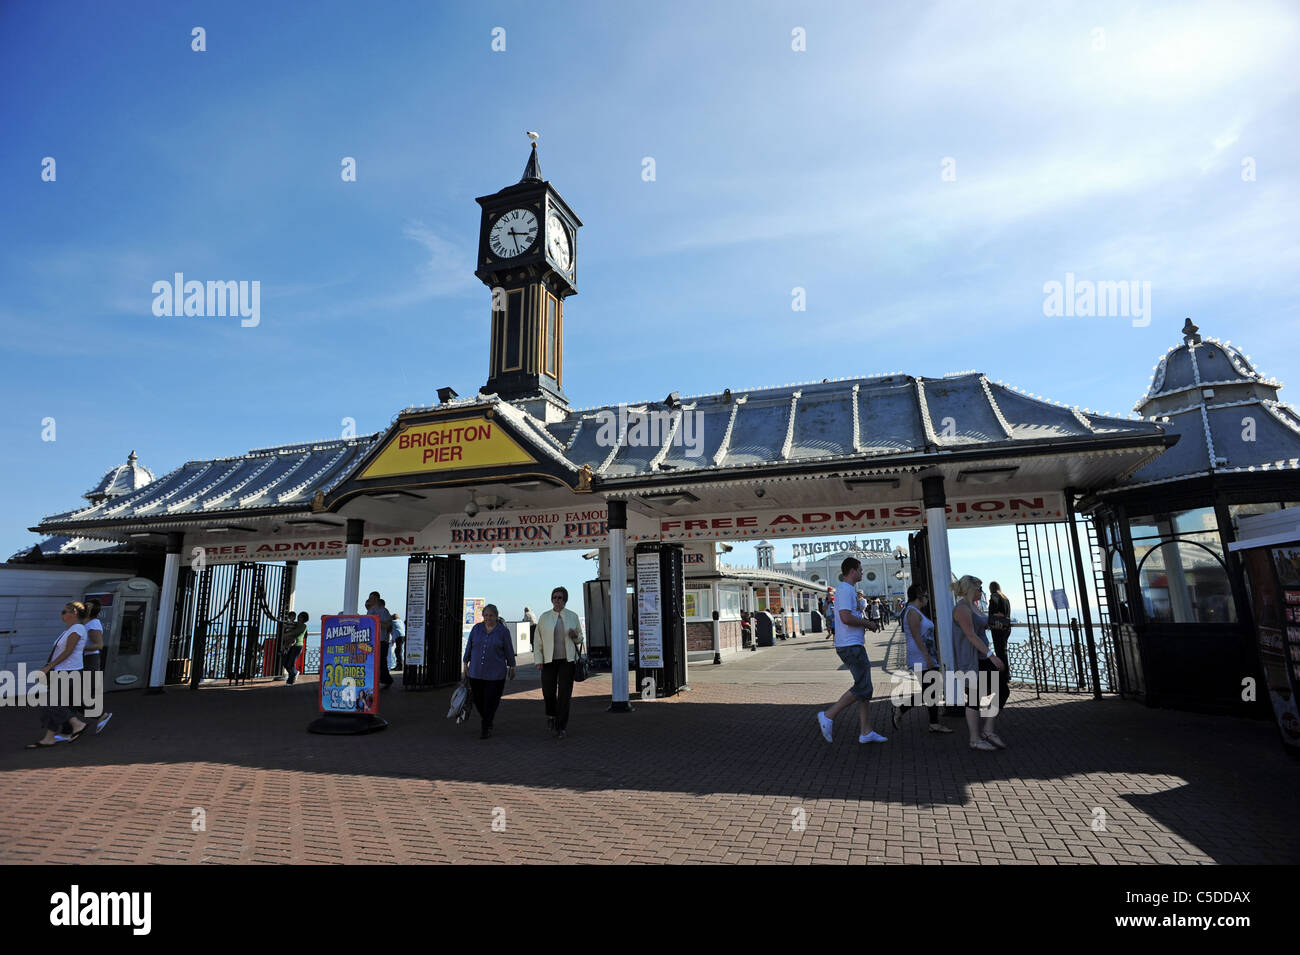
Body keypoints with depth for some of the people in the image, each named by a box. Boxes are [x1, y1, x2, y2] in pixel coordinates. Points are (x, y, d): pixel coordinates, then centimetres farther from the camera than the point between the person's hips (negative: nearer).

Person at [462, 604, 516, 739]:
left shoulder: (503, 631, -5)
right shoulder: (476, 628, 2)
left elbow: (509, 650, 1)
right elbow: (469, 647, 9)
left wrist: (512, 667, 6)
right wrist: (466, 663, 9)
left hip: (495, 674, -3)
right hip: (476, 672, 3)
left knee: (490, 701, -2)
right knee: (478, 699, 10)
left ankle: (486, 728, 12)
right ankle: (485, 716, 38)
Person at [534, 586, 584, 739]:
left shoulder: (573, 616, 6)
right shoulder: (544, 617, 4)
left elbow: (579, 639, 14)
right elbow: (538, 641, 4)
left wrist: (575, 635, -9)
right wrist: (538, 660, -3)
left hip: (567, 659, 0)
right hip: (549, 660, 0)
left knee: (564, 693, -3)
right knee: (548, 692, 3)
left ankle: (562, 727, 7)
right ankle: (551, 715, 34)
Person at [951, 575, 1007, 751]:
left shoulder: (971, 606, 14)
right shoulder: (962, 608, -17)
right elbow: (970, 635, -24)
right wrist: (991, 655, -28)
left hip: (982, 658, 10)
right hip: (970, 661, -10)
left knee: (999, 691, 5)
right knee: (974, 699, -1)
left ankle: (988, 731, 15)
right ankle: (975, 740, 10)